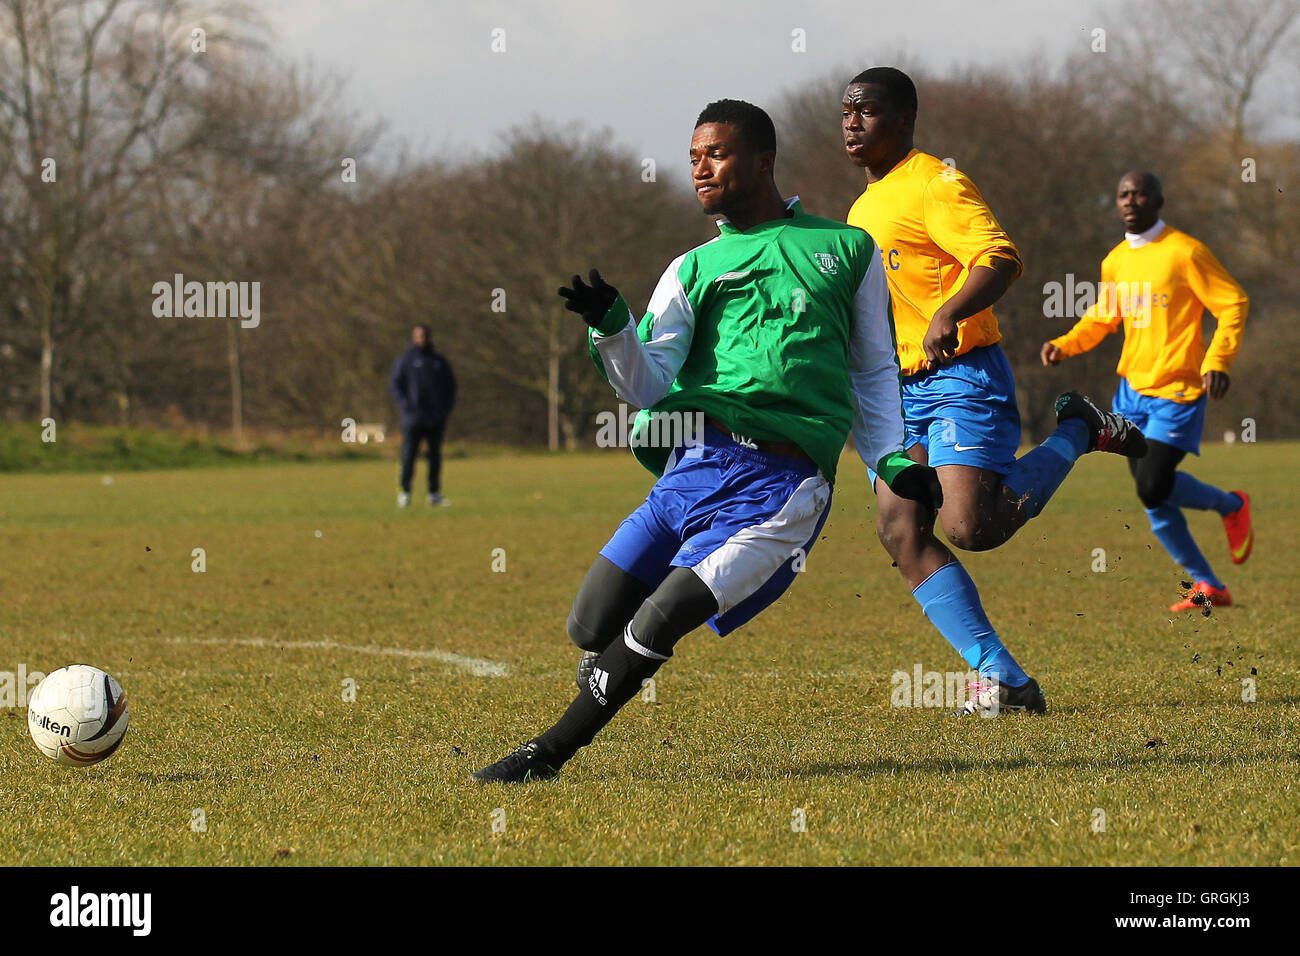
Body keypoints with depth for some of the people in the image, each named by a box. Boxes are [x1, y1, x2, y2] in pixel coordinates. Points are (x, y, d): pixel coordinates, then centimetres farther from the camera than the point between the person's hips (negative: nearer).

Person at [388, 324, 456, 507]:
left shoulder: (440, 362, 14)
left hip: (436, 418, 3)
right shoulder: (404, 360, 5)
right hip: (413, 419, -3)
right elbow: (394, 385, 1)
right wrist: (405, 405, -13)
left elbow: (451, 387, 17)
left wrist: (447, 407, 1)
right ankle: (405, 492, -3)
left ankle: (434, 493, 6)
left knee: (435, 456, 3)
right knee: (409, 455, -6)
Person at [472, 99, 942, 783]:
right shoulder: (694, 271, 16)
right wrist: (610, 328, -16)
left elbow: (874, 373, 21)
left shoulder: (848, 251, 14)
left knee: (654, 626, -17)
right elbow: (648, 386, 3)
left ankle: (549, 753, -5)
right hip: (693, 462, 3)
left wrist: (891, 460, 7)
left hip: (781, 485, -3)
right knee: (591, 627, -2)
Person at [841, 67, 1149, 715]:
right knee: (900, 533, -10)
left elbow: (1000, 259, -20)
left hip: (960, 376, -8)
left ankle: (1077, 432, 6)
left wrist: (949, 314, -34)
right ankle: (1001, 677, -11)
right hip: (895, 393, 8)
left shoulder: (935, 184, -7)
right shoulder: (864, 206, 22)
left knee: (971, 527, -21)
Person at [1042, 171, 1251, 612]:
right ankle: (1207, 586, 17)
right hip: (1132, 389, 7)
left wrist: (1218, 361, -19)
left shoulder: (1185, 252, -9)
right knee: (1152, 498, 4)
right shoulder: (1114, 262, 11)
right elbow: (1102, 318, 24)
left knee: (1153, 487, -18)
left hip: (1176, 393, -7)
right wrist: (1065, 344, 6)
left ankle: (1231, 507, 10)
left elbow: (1234, 304, -8)